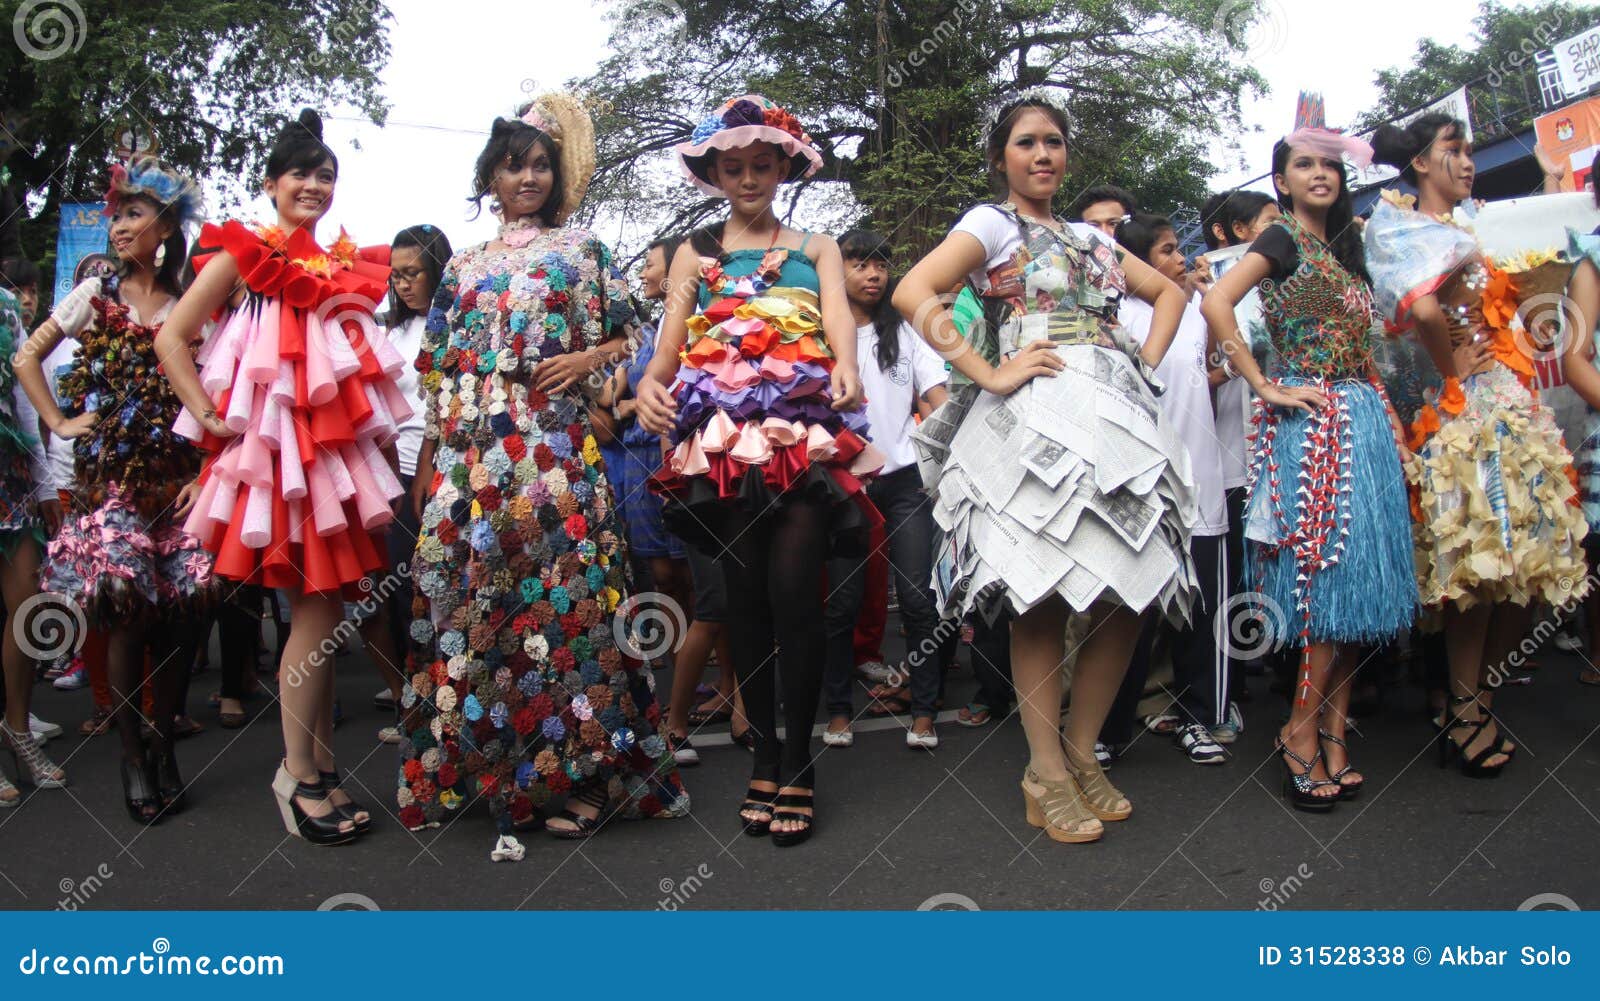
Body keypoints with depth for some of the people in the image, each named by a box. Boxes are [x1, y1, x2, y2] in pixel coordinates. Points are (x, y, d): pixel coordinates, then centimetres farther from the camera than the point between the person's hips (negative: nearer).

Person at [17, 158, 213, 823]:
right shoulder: (96, 295, 7)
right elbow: (27, 357, 13)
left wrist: (206, 469, -3)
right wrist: (59, 423, 4)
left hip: (176, 476, 1)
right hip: (112, 476, 0)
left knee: (182, 613, -2)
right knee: (128, 614, -7)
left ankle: (163, 744, 16)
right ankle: (132, 755, 8)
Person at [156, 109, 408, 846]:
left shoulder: (345, 266, 17)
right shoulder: (244, 255, 2)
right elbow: (171, 340, -2)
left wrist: (376, 435, 9)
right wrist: (211, 419, -8)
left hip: (336, 447, 6)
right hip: (274, 446, -5)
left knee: (328, 606, 8)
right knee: (317, 605, -7)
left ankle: (320, 766, 17)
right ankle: (298, 773, 3)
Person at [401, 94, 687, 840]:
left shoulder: (580, 249, 12)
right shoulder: (465, 266, 18)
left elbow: (627, 337, 12)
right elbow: (439, 373, 17)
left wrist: (586, 360, -8)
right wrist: (426, 466, 11)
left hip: (556, 450, -3)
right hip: (471, 457, 3)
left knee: (562, 595, -6)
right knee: (472, 601, 1)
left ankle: (573, 773, 2)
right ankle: (480, 764, 13)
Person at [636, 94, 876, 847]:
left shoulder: (815, 250, 19)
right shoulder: (695, 254, 20)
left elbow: (838, 314, 0)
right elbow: (670, 336, 7)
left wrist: (846, 370, -24)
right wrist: (650, 383, -17)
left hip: (806, 433, -1)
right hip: (724, 437, 1)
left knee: (793, 592, -11)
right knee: (745, 595, 0)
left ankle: (797, 760, -1)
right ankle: (765, 753, 11)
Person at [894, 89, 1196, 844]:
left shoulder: (1088, 236, 25)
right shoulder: (993, 223, 7)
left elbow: (1169, 292, 35)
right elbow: (913, 293, -10)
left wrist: (1147, 361, 16)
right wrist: (989, 375, -12)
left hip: (1118, 417, 7)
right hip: (1039, 419, -6)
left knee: (1130, 594, 1)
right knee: (1045, 593, -9)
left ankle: (1081, 753, 15)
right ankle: (1047, 775, 2)